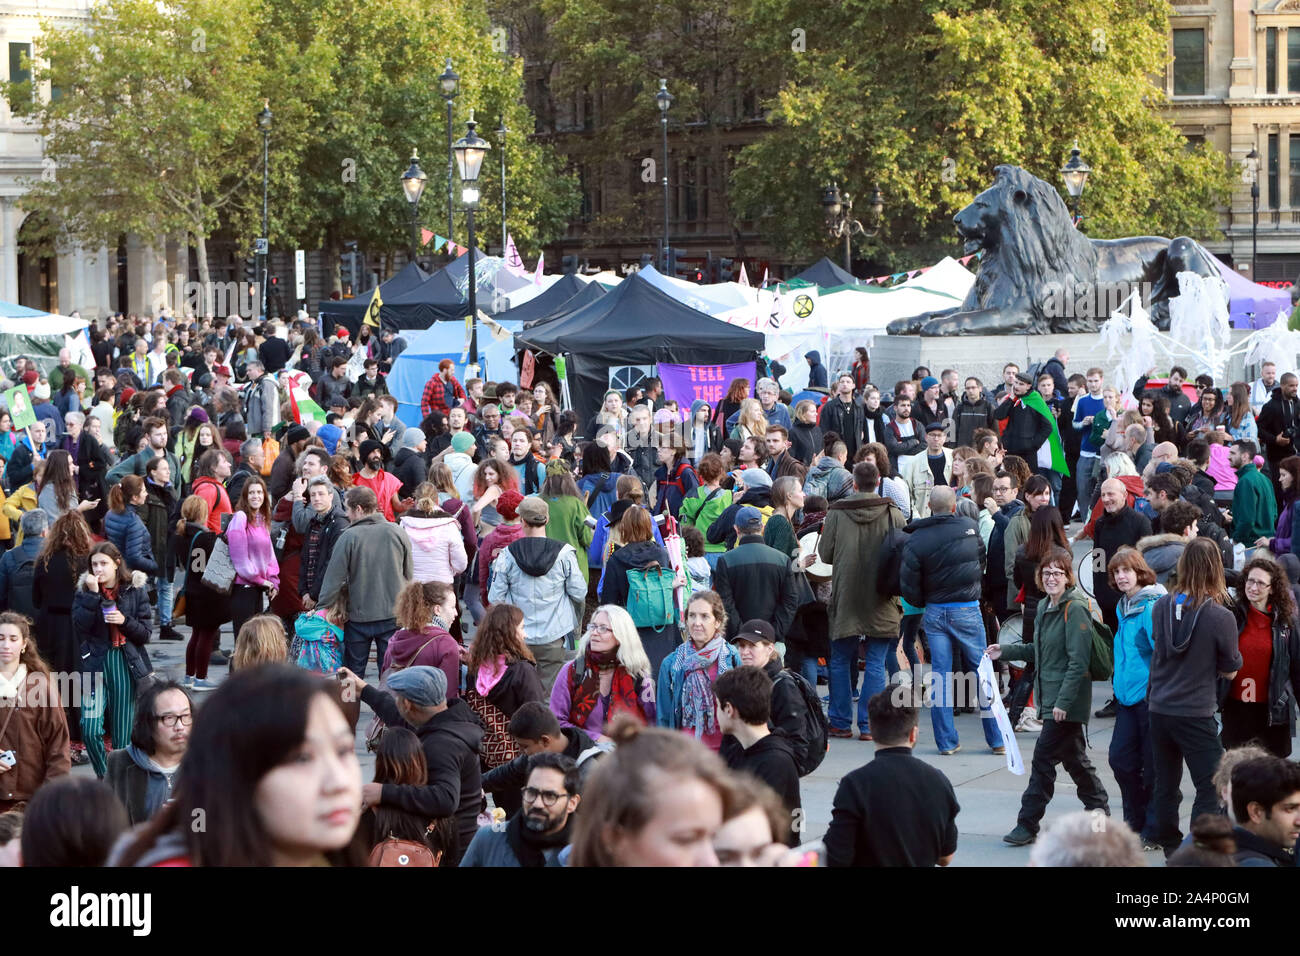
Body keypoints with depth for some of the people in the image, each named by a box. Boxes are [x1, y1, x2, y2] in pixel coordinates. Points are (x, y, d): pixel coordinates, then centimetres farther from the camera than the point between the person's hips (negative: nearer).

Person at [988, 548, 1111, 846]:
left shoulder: (1075, 609, -17)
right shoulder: (1045, 606, 11)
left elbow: (1078, 661, -20)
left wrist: (1063, 701, -23)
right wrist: (1006, 651, 12)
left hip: (1067, 700, -9)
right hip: (1051, 698, 9)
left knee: (1043, 758, -8)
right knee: (1073, 757, 17)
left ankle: (1028, 824, -3)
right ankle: (1098, 811, 30)